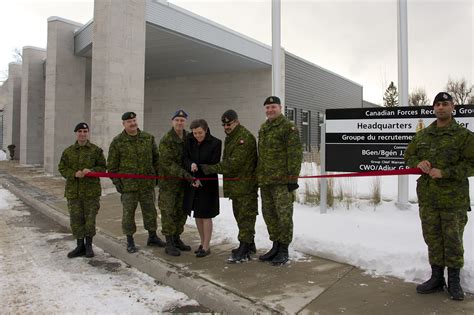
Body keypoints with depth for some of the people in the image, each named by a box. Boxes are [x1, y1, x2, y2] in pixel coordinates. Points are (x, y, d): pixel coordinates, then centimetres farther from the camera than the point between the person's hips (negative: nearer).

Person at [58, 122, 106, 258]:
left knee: (90, 219, 3)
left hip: (91, 191, -2)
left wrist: (91, 171, -18)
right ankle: (80, 246, 22)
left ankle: (89, 245, 21)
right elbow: (62, 168, 6)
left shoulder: (96, 150, 1)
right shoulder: (68, 151, 6)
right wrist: (74, 174, -13)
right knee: (76, 219, 6)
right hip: (73, 191, 2)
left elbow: (102, 167, 2)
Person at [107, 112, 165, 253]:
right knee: (128, 212, 5)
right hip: (128, 184, -2)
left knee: (150, 210, 12)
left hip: (147, 183, 3)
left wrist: (157, 174, 8)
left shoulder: (148, 138, 4)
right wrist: (116, 182, -5)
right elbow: (112, 164, 0)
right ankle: (130, 241, 19)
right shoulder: (117, 142, -3)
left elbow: (155, 157, 12)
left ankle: (152, 237, 28)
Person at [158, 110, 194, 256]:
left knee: (181, 212, 13)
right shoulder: (166, 140, -13)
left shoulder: (188, 138, 6)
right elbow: (167, 163, -20)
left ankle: (176, 239, 28)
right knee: (168, 213, -1)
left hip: (183, 183, 6)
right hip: (168, 182, -6)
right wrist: (184, 173, -28)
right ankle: (169, 244, 9)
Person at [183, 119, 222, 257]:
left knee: (206, 216, -1)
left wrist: (201, 180, -16)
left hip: (208, 183, -5)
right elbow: (185, 158, 0)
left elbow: (214, 165, -11)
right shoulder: (190, 141, 2)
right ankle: (203, 243, 25)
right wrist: (191, 164, -22)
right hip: (192, 183, 5)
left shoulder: (215, 143, -10)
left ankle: (206, 247, 9)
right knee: (197, 215, 11)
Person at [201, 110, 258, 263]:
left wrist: (212, 168, -21)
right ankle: (249, 245, 28)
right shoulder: (229, 138, 18)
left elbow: (234, 163, -22)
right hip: (235, 186, 10)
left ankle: (244, 249, -1)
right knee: (240, 215, 16)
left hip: (246, 184, -10)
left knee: (245, 216, -6)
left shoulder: (245, 137, -16)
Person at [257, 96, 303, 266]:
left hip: (282, 180, -8)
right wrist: (259, 176, 19)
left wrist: (293, 178, -17)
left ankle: (283, 250, 12)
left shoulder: (289, 127, -7)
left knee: (284, 215, -1)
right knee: (269, 214, 13)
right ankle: (275, 246, 27)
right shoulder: (263, 128, 17)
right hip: (265, 180, 8)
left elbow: (295, 155, -13)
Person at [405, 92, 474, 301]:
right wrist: (418, 163, -5)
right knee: (432, 240, 10)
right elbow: (408, 157, 17)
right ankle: (436, 279, 24)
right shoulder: (421, 136, 12)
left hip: (454, 199, -4)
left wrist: (444, 172, -18)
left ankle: (454, 282, 21)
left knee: (453, 241, 4)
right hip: (427, 198, 4)